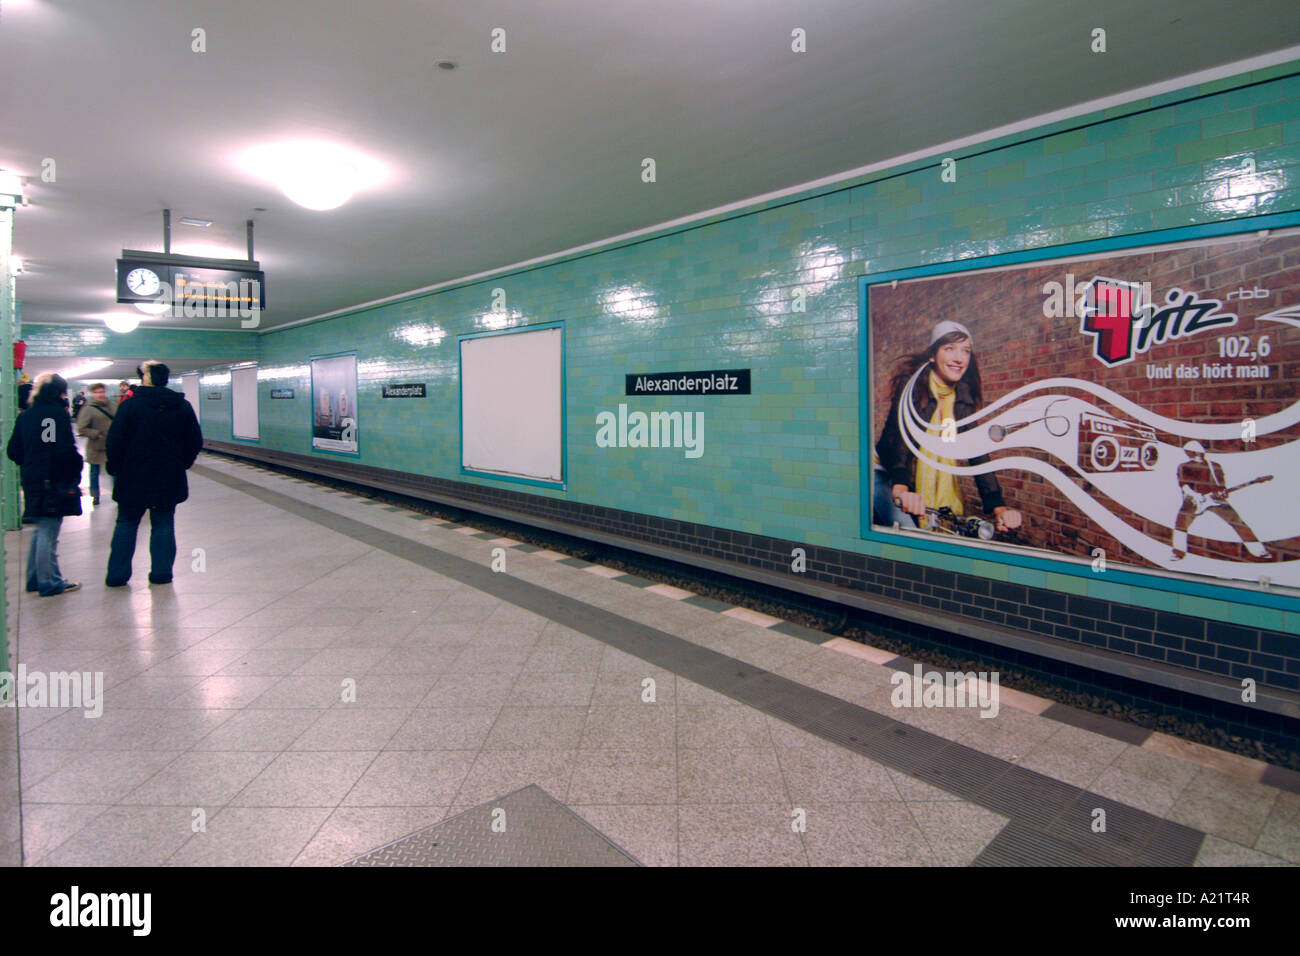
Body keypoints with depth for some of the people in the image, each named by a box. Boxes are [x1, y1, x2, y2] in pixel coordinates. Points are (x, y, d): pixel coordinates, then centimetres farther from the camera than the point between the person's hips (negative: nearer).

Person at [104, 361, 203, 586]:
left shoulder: (130, 405, -9)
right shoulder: (183, 406, 1)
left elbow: (115, 442, -8)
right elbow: (195, 442, 5)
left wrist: (115, 468, 5)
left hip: (134, 477, -2)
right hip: (170, 479, 2)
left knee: (126, 524, 11)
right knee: (163, 525, 9)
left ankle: (117, 575, 15)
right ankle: (161, 573, 10)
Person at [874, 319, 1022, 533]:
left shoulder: (963, 397, -2)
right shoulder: (911, 384, -15)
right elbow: (899, 434, -31)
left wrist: (998, 507, -23)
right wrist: (900, 489, -50)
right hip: (888, 475, -5)